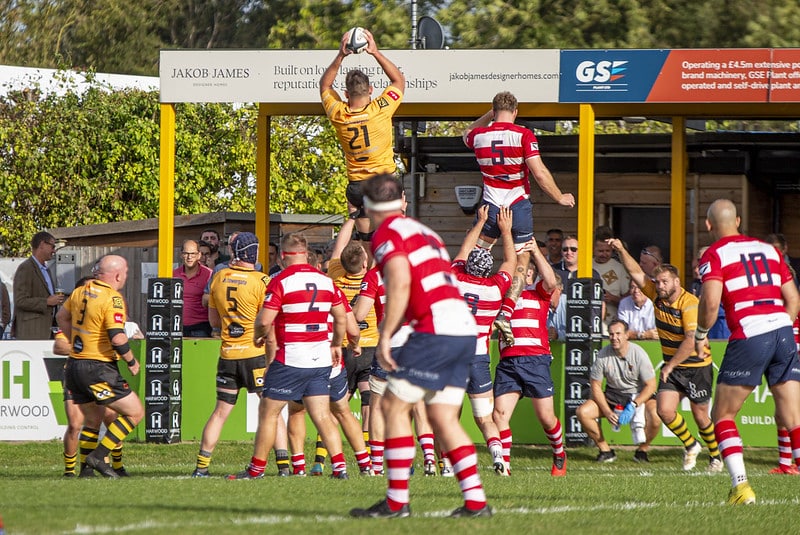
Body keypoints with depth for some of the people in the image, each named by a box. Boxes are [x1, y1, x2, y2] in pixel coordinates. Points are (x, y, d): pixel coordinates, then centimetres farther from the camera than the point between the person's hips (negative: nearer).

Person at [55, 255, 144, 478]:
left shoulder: (80, 292, 8)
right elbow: (117, 338, -24)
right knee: (135, 412, 0)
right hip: (98, 369, -8)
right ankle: (98, 457, -5)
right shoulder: (112, 299, -17)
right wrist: (132, 361, -9)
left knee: (93, 419, 20)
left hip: (75, 365, 8)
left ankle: (86, 471, 15)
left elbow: (61, 317, 23)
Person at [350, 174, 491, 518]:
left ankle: (396, 502, -3)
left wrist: (384, 336, -14)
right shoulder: (424, 231, 25)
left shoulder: (386, 234, -1)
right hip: (466, 328, 8)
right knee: (443, 417, 10)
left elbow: (400, 284, -16)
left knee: (393, 406, -1)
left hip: (436, 332, -8)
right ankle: (476, 501, 2)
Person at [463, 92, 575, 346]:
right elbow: (540, 173, -15)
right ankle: (505, 315, -12)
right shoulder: (523, 135, -11)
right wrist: (560, 197, -1)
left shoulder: (479, 135, 0)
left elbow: (467, 133, 28)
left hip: (491, 207, 3)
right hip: (519, 206, -3)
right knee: (521, 265, 4)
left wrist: (489, 115, 31)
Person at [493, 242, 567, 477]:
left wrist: (535, 251, -6)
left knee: (546, 417, 0)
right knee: (500, 413, -12)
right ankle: (504, 464, -5)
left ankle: (560, 455, 25)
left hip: (535, 360, -2)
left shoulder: (538, 292, 10)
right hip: (507, 363, 2)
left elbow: (551, 281, -8)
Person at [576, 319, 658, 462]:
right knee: (582, 412, -18)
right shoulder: (602, 355, -11)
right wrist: (607, 412, -16)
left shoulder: (638, 354, -17)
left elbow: (651, 386, -15)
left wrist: (632, 406, -26)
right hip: (612, 396, 3)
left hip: (638, 396, -3)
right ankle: (605, 451, -4)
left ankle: (642, 450, -5)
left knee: (655, 416, -33)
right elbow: (595, 386, -4)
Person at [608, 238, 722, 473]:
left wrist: (670, 365, -23)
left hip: (697, 366, -6)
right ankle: (691, 447, 16)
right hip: (672, 367, 6)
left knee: (700, 416, 3)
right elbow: (636, 273, 2)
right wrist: (621, 250, -12)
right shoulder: (657, 295, -1)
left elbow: (691, 340, -27)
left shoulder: (690, 304, -22)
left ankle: (716, 455, 25)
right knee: (665, 410, -8)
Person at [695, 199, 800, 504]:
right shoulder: (768, 249, 20)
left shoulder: (714, 255, 2)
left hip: (749, 337, -5)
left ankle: (741, 485, -5)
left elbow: (711, 301, -12)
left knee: (722, 415, 9)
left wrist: (700, 335, 4)